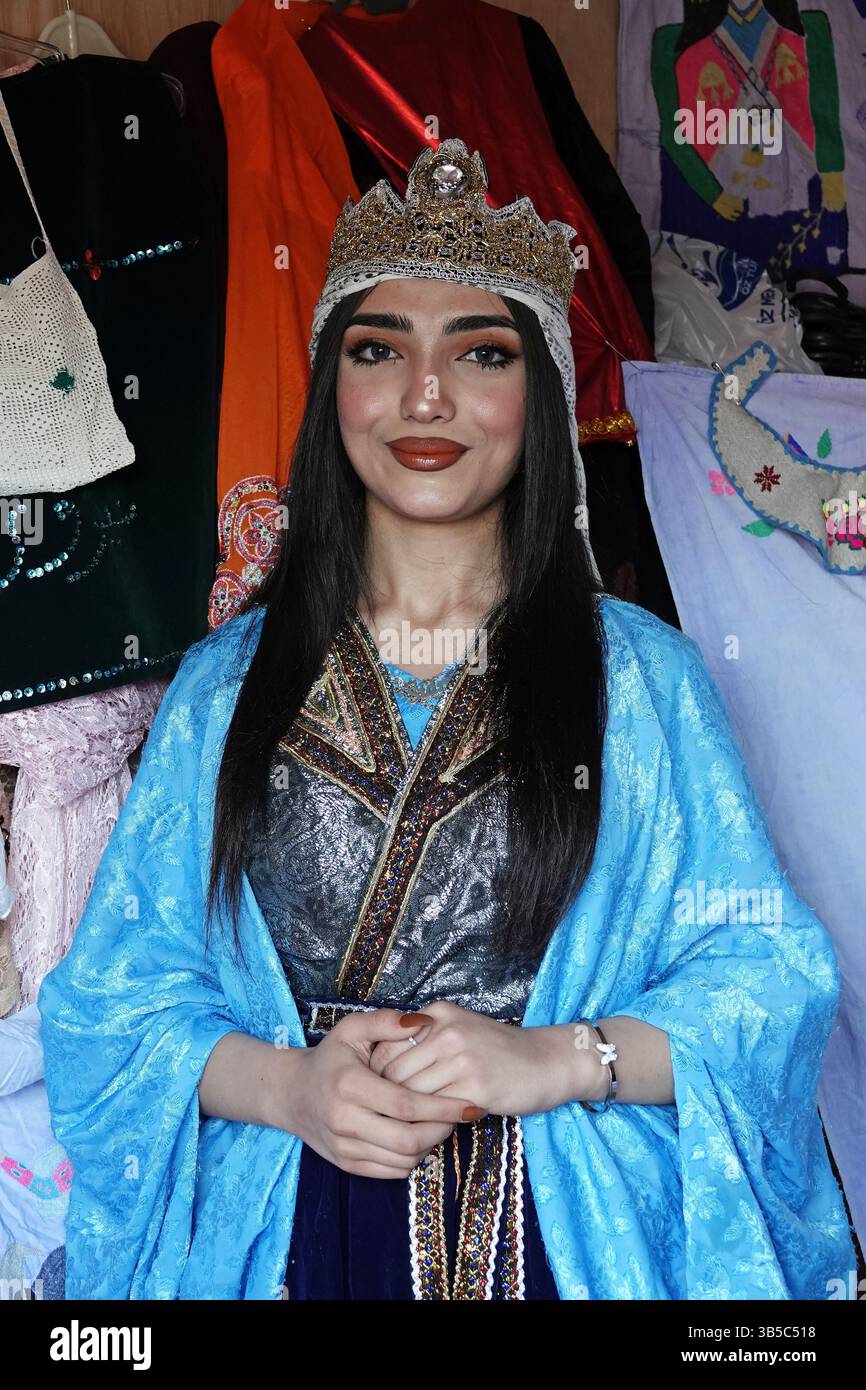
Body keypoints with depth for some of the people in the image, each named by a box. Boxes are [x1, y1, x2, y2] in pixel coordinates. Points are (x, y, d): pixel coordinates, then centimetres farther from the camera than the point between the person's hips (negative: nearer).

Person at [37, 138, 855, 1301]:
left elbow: (763, 979, -5)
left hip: (570, 1235, 0)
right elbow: (120, 987, 0)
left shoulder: (643, 676, -3)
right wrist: (287, 1088, -18)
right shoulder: (225, 683, 0)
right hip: (289, 1232, 1)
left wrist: (551, 1059, -20)